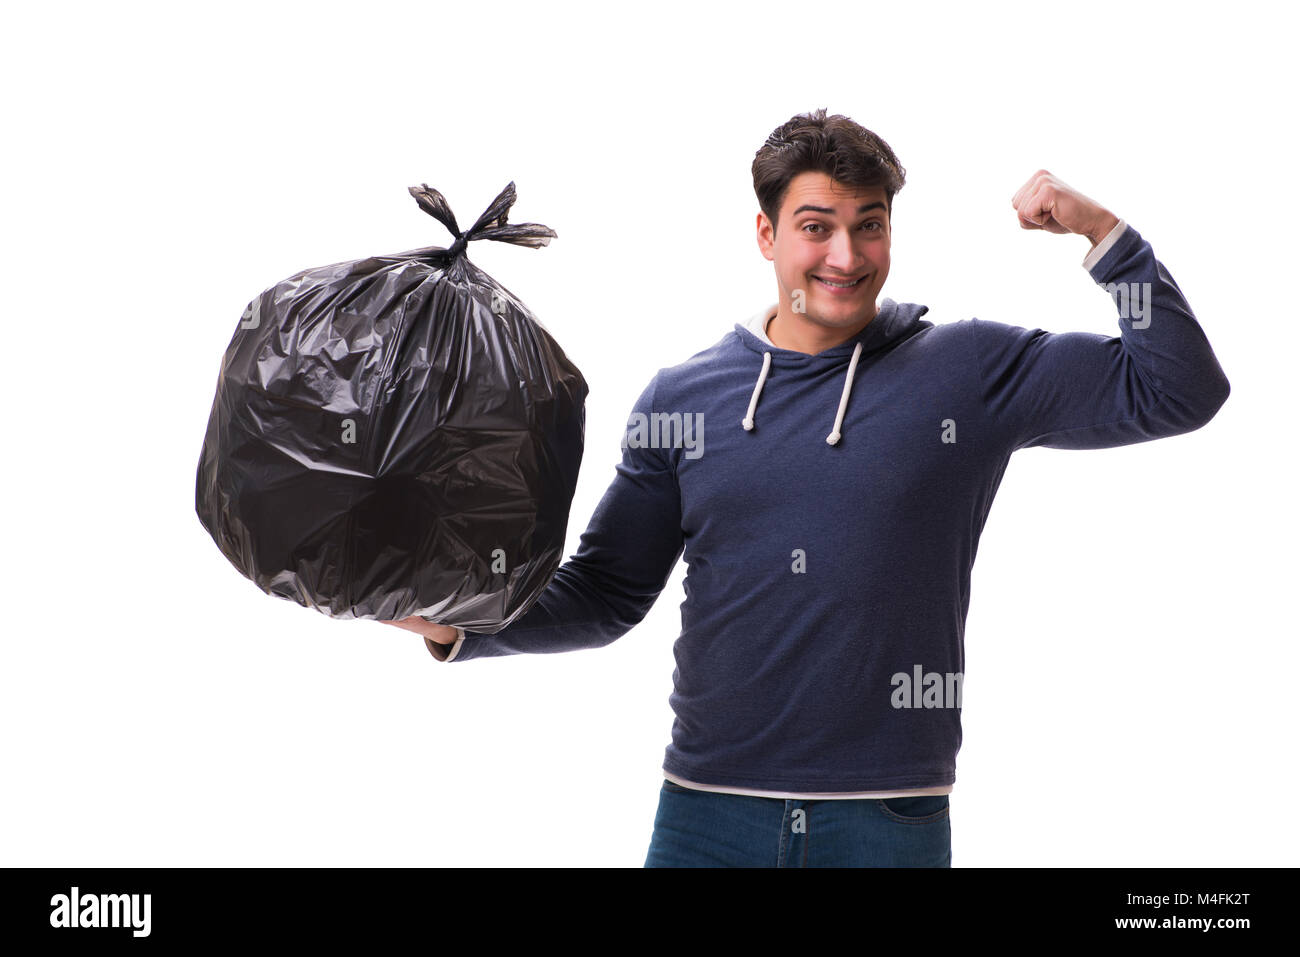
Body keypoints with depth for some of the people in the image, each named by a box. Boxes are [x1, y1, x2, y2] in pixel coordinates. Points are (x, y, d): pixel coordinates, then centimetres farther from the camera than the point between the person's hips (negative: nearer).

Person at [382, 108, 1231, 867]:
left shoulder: (971, 373, 1)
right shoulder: (682, 398, 6)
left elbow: (1177, 391, 0)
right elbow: (603, 595, 10)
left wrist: (1102, 231, -9)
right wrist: (455, 621, -5)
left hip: (891, 821, -1)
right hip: (709, 813, 2)